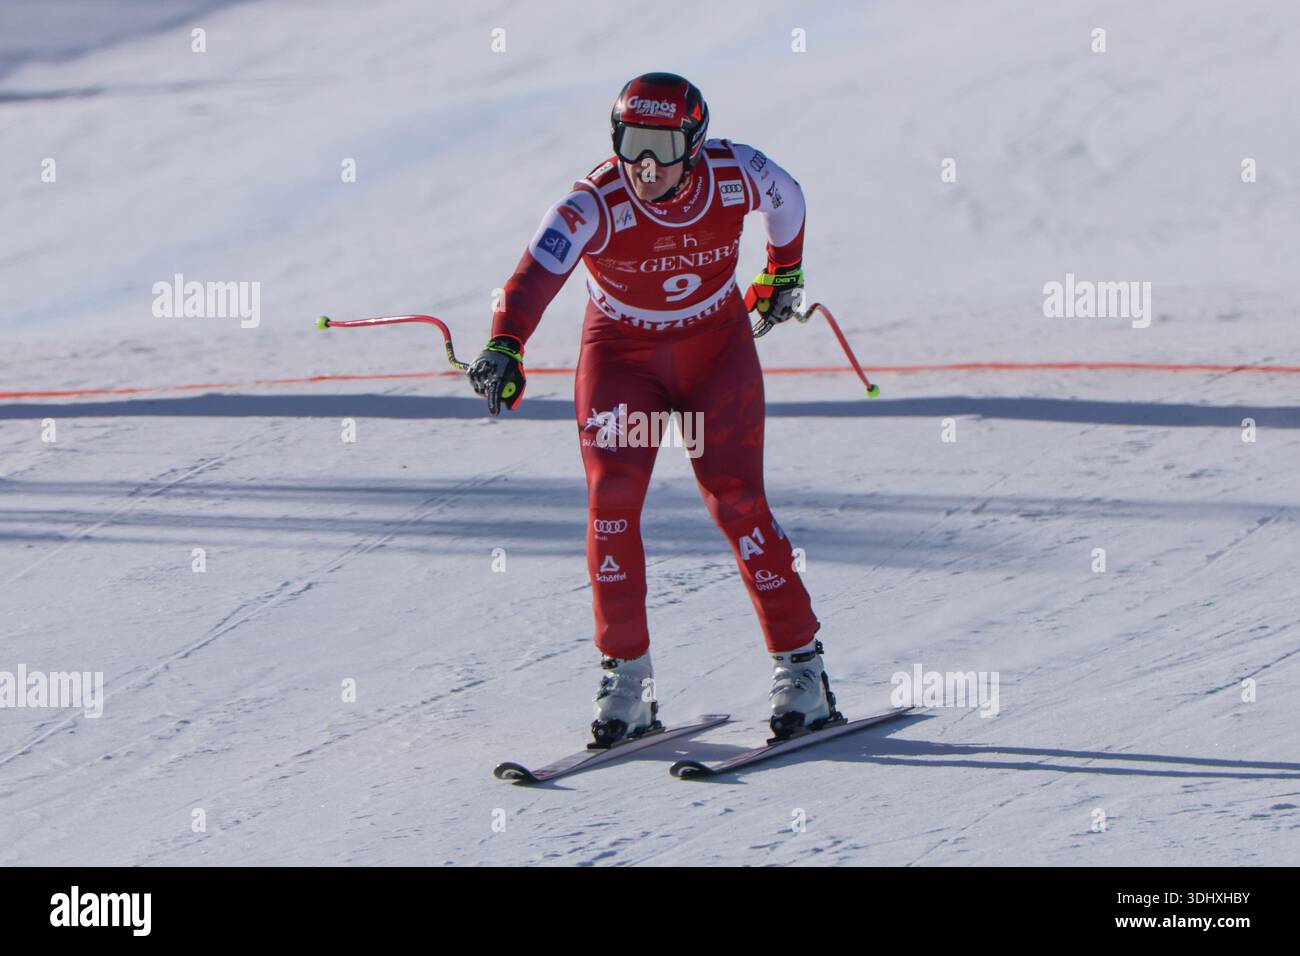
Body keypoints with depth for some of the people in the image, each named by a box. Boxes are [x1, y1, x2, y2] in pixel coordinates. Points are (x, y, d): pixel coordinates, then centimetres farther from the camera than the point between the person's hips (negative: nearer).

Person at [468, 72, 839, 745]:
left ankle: (799, 666, -2)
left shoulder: (734, 176, -20)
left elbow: (786, 198, 5)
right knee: (612, 497, -15)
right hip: (622, 356, 0)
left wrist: (784, 267, 23)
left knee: (736, 499, -11)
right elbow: (539, 269, -44)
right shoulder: (595, 204, -27)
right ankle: (625, 676, -5)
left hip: (716, 350, 0)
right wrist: (505, 344, -62)